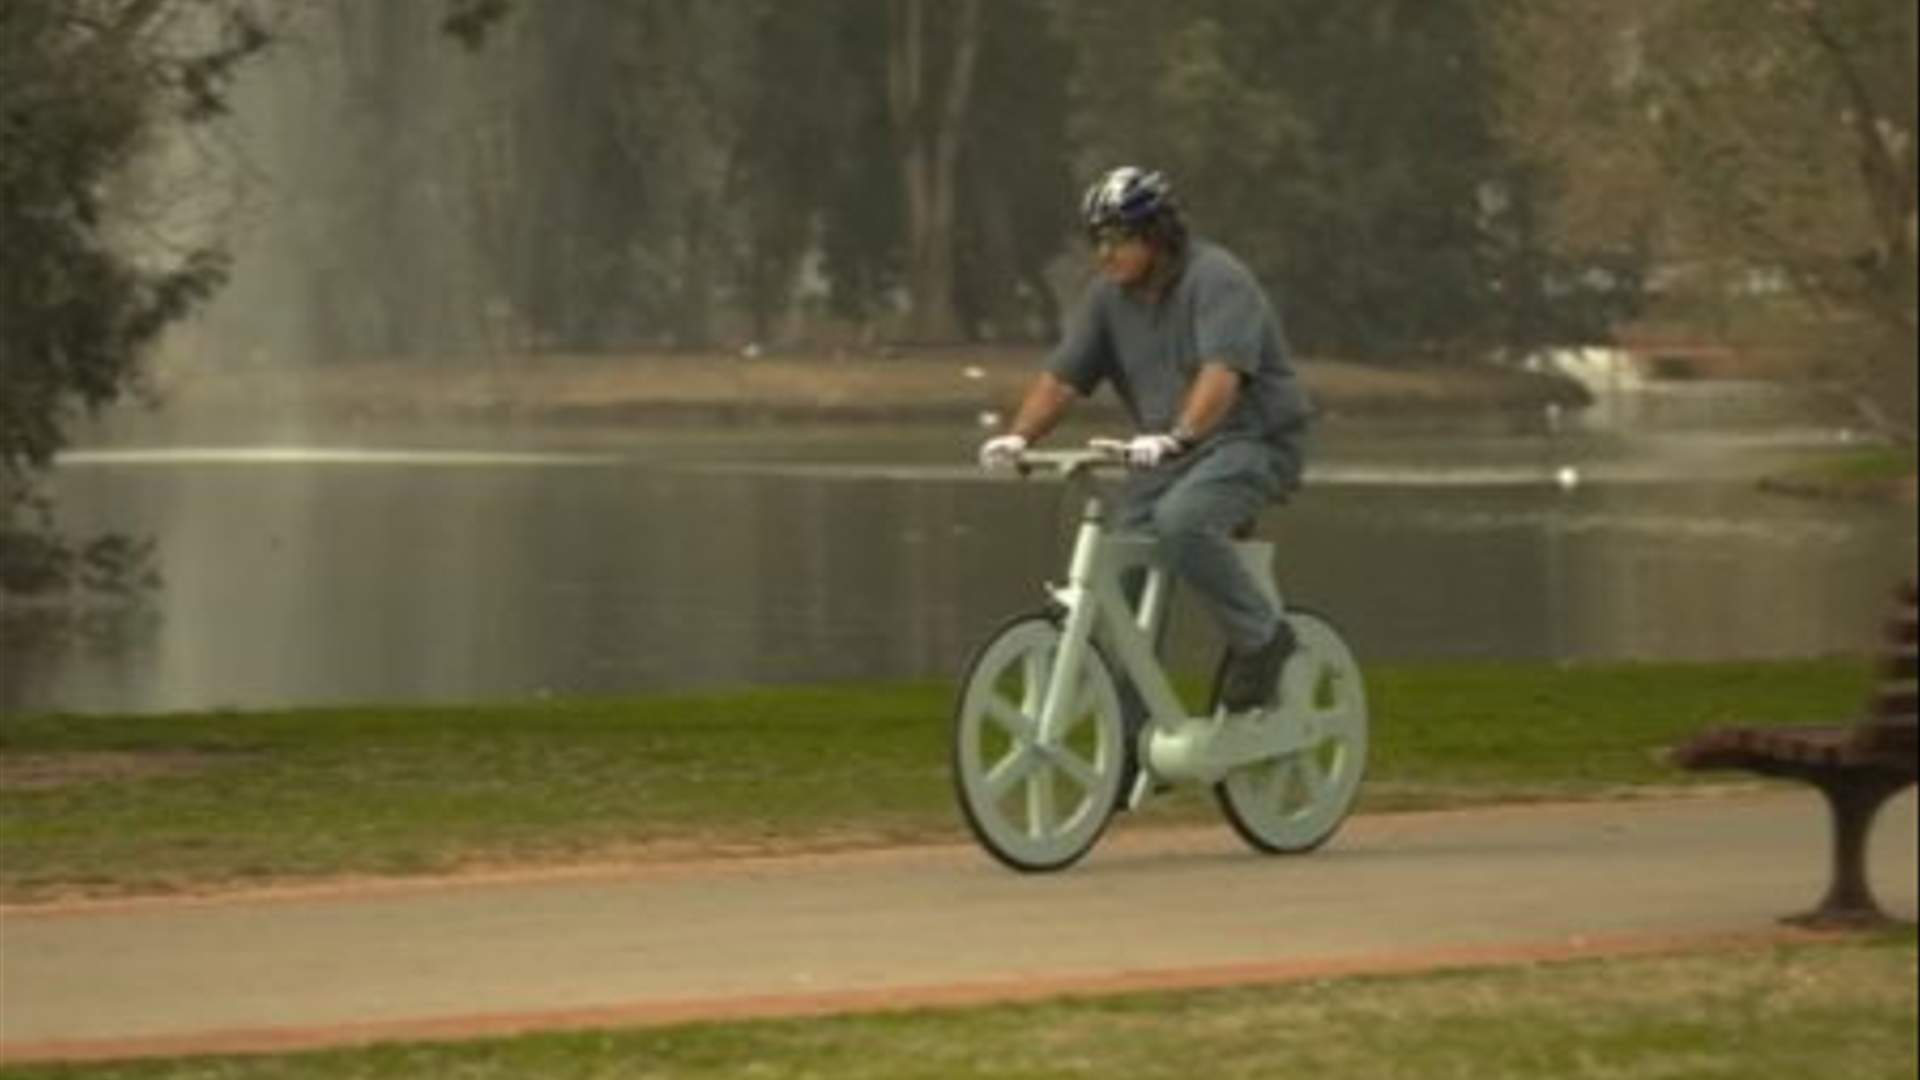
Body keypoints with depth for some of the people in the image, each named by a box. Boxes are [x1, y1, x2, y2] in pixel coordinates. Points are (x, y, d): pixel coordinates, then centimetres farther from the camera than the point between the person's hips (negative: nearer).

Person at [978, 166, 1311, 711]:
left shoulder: (1217, 280, -17)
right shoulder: (1107, 297, 4)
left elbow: (1222, 373, -32)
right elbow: (1062, 376, -1)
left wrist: (1176, 437, -48)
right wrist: (1017, 437, -19)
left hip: (1253, 438, -7)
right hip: (1164, 457, 7)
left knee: (1181, 522, -34)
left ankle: (1260, 639, -16)